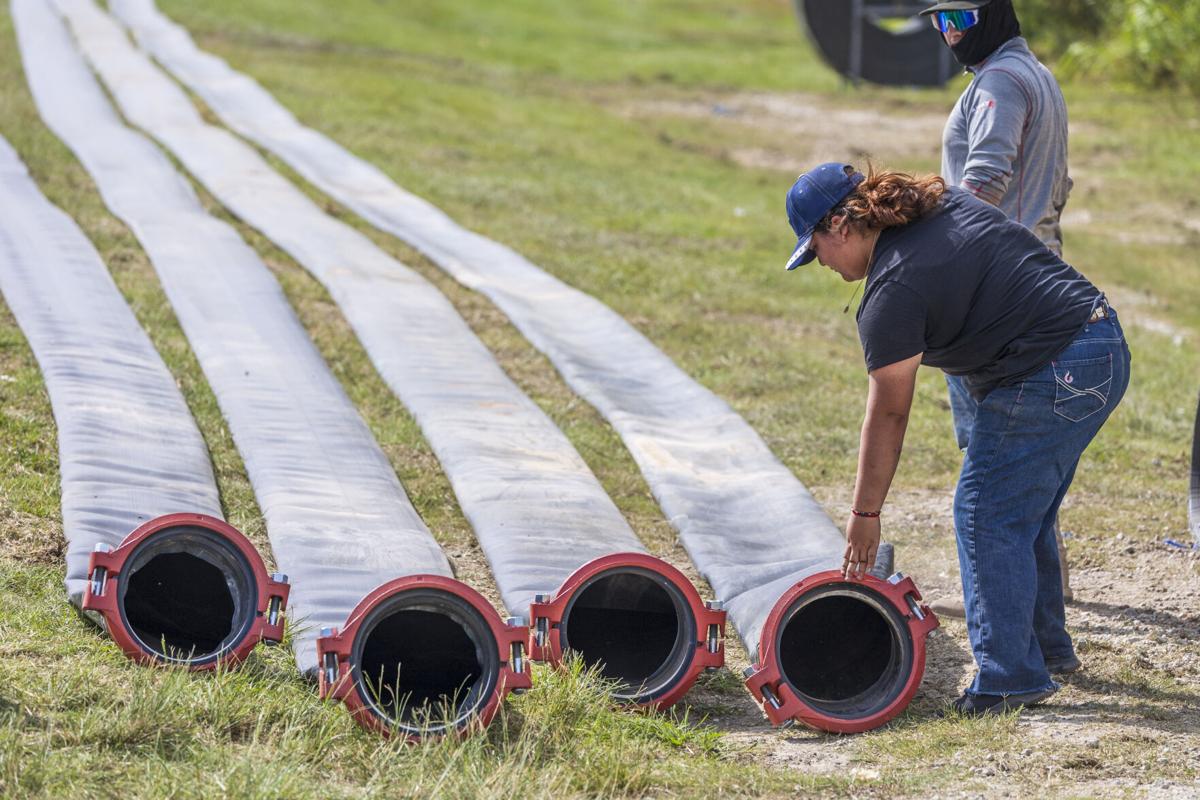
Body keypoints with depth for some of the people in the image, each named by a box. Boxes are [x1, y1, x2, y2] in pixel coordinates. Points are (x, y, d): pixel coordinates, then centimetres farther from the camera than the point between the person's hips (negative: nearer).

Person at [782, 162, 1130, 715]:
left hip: (1049, 377, -10)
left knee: (988, 518, -3)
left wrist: (865, 512, -3)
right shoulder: (947, 204, 12)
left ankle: (1011, 675, -1)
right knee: (1025, 513, 21)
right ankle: (1048, 647, 33)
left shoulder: (892, 289, -13)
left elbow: (888, 414, -10)